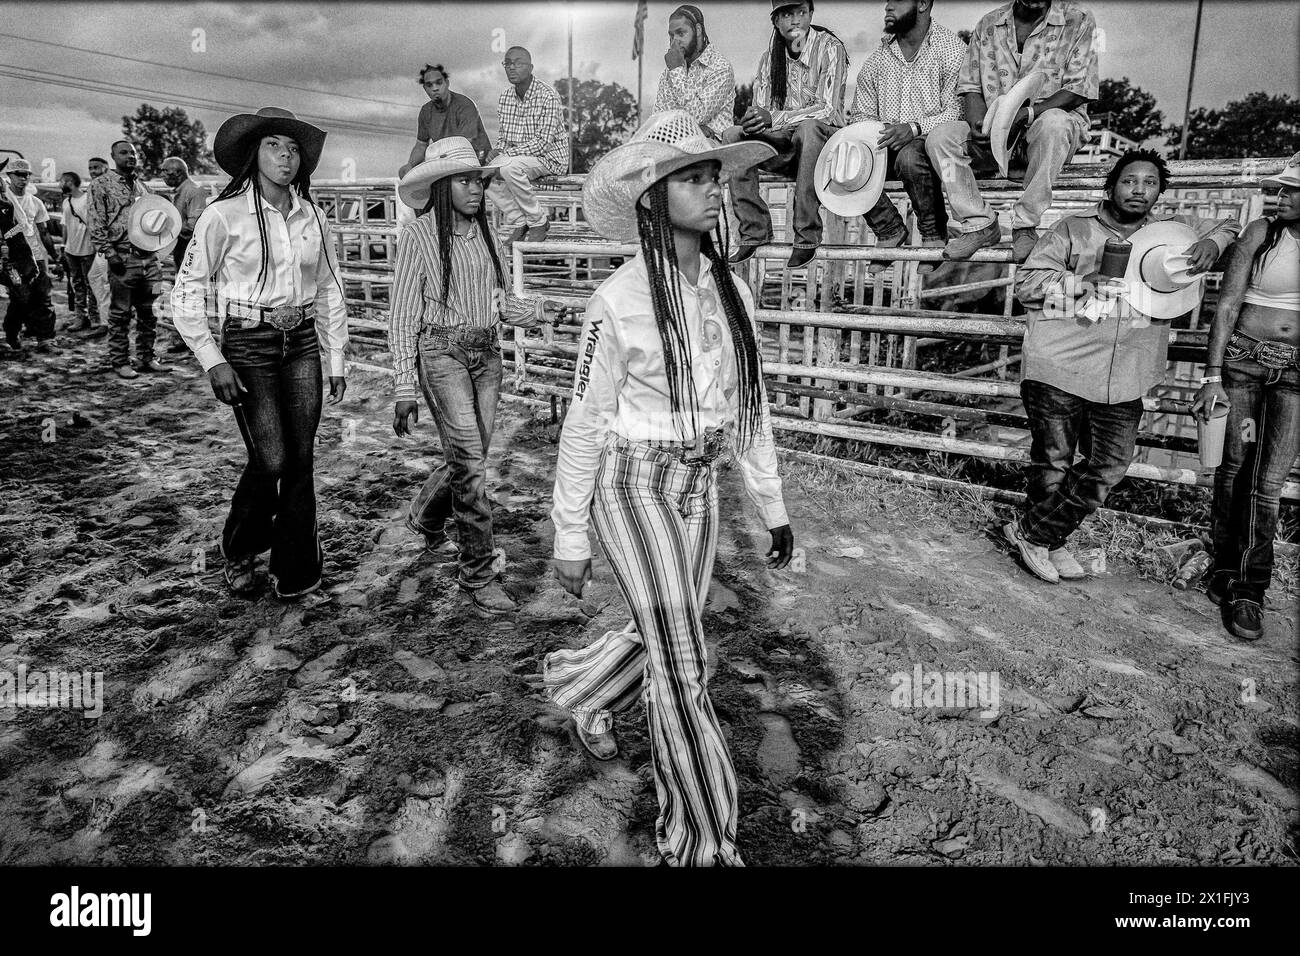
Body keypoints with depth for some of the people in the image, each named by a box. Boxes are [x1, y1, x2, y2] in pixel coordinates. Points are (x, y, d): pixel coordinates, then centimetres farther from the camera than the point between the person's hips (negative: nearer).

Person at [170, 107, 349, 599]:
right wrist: (213, 360, -11)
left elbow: (329, 289, 14)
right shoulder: (224, 214, -6)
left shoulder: (311, 216, 7)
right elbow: (187, 293, -3)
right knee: (271, 460, -11)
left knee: (302, 460, 2)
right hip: (248, 345, -4)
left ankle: (295, 571, 15)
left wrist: (336, 359, 11)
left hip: (302, 345, 4)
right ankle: (239, 552, 17)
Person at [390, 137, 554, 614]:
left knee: (469, 457, 13)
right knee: (469, 460, -12)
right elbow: (402, 316, -6)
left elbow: (501, 299, 16)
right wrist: (404, 388, -10)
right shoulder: (418, 236, -6)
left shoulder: (485, 234, 11)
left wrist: (525, 310, -9)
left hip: (487, 352, 6)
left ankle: (426, 516, 44)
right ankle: (479, 573, -3)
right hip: (441, 351, -6)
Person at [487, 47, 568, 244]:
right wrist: (499, 150, -7)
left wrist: (507, 154, -25)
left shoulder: (548, 96, -17)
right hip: (517, 155, 7)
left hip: (550, 156, -7)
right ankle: (518, 223, -7)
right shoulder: (505, 97, 6)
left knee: (510, 168, -34)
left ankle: (539, 222, -16)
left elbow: (543, 143, -22)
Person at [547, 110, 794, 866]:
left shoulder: (731, 291, 1)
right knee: (681, 664, -4)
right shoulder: (620, 301, -16)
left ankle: (584, 688, 51)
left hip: (698, 486, 6)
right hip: (633, 486, -6)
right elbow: (584, 424, -10)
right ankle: (703, 844, 15)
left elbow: (750, 403, 9)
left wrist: (773, 505, 11)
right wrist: (570, 539, -6)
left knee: (670, 638, 19)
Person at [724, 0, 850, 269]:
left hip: (823, 138, -5)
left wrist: (774, 118, -30)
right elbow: (760, 110, 5)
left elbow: (828, 110, -20)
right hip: (783, 144, 5)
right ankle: (754, 231, -18)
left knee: (808, 128, -38)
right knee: (732, 136, -17)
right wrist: (752, 119, -22)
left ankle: (807, 238, -34)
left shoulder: (829, 48, -9)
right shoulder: (769, 57, 7)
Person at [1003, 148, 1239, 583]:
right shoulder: (1075, 228, 2)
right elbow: (1026, 282, -2)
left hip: (1124, 379, 4)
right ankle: (1047, 543, 21)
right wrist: (1080, 283, -15)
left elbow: (1231, 225, 27)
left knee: (1109, 466, 2)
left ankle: (1033, 532, 15)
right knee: (1053, 461, 3)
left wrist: (1212, 243, 4)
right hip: (1058, 368, -4)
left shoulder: (1173, 231, 13)